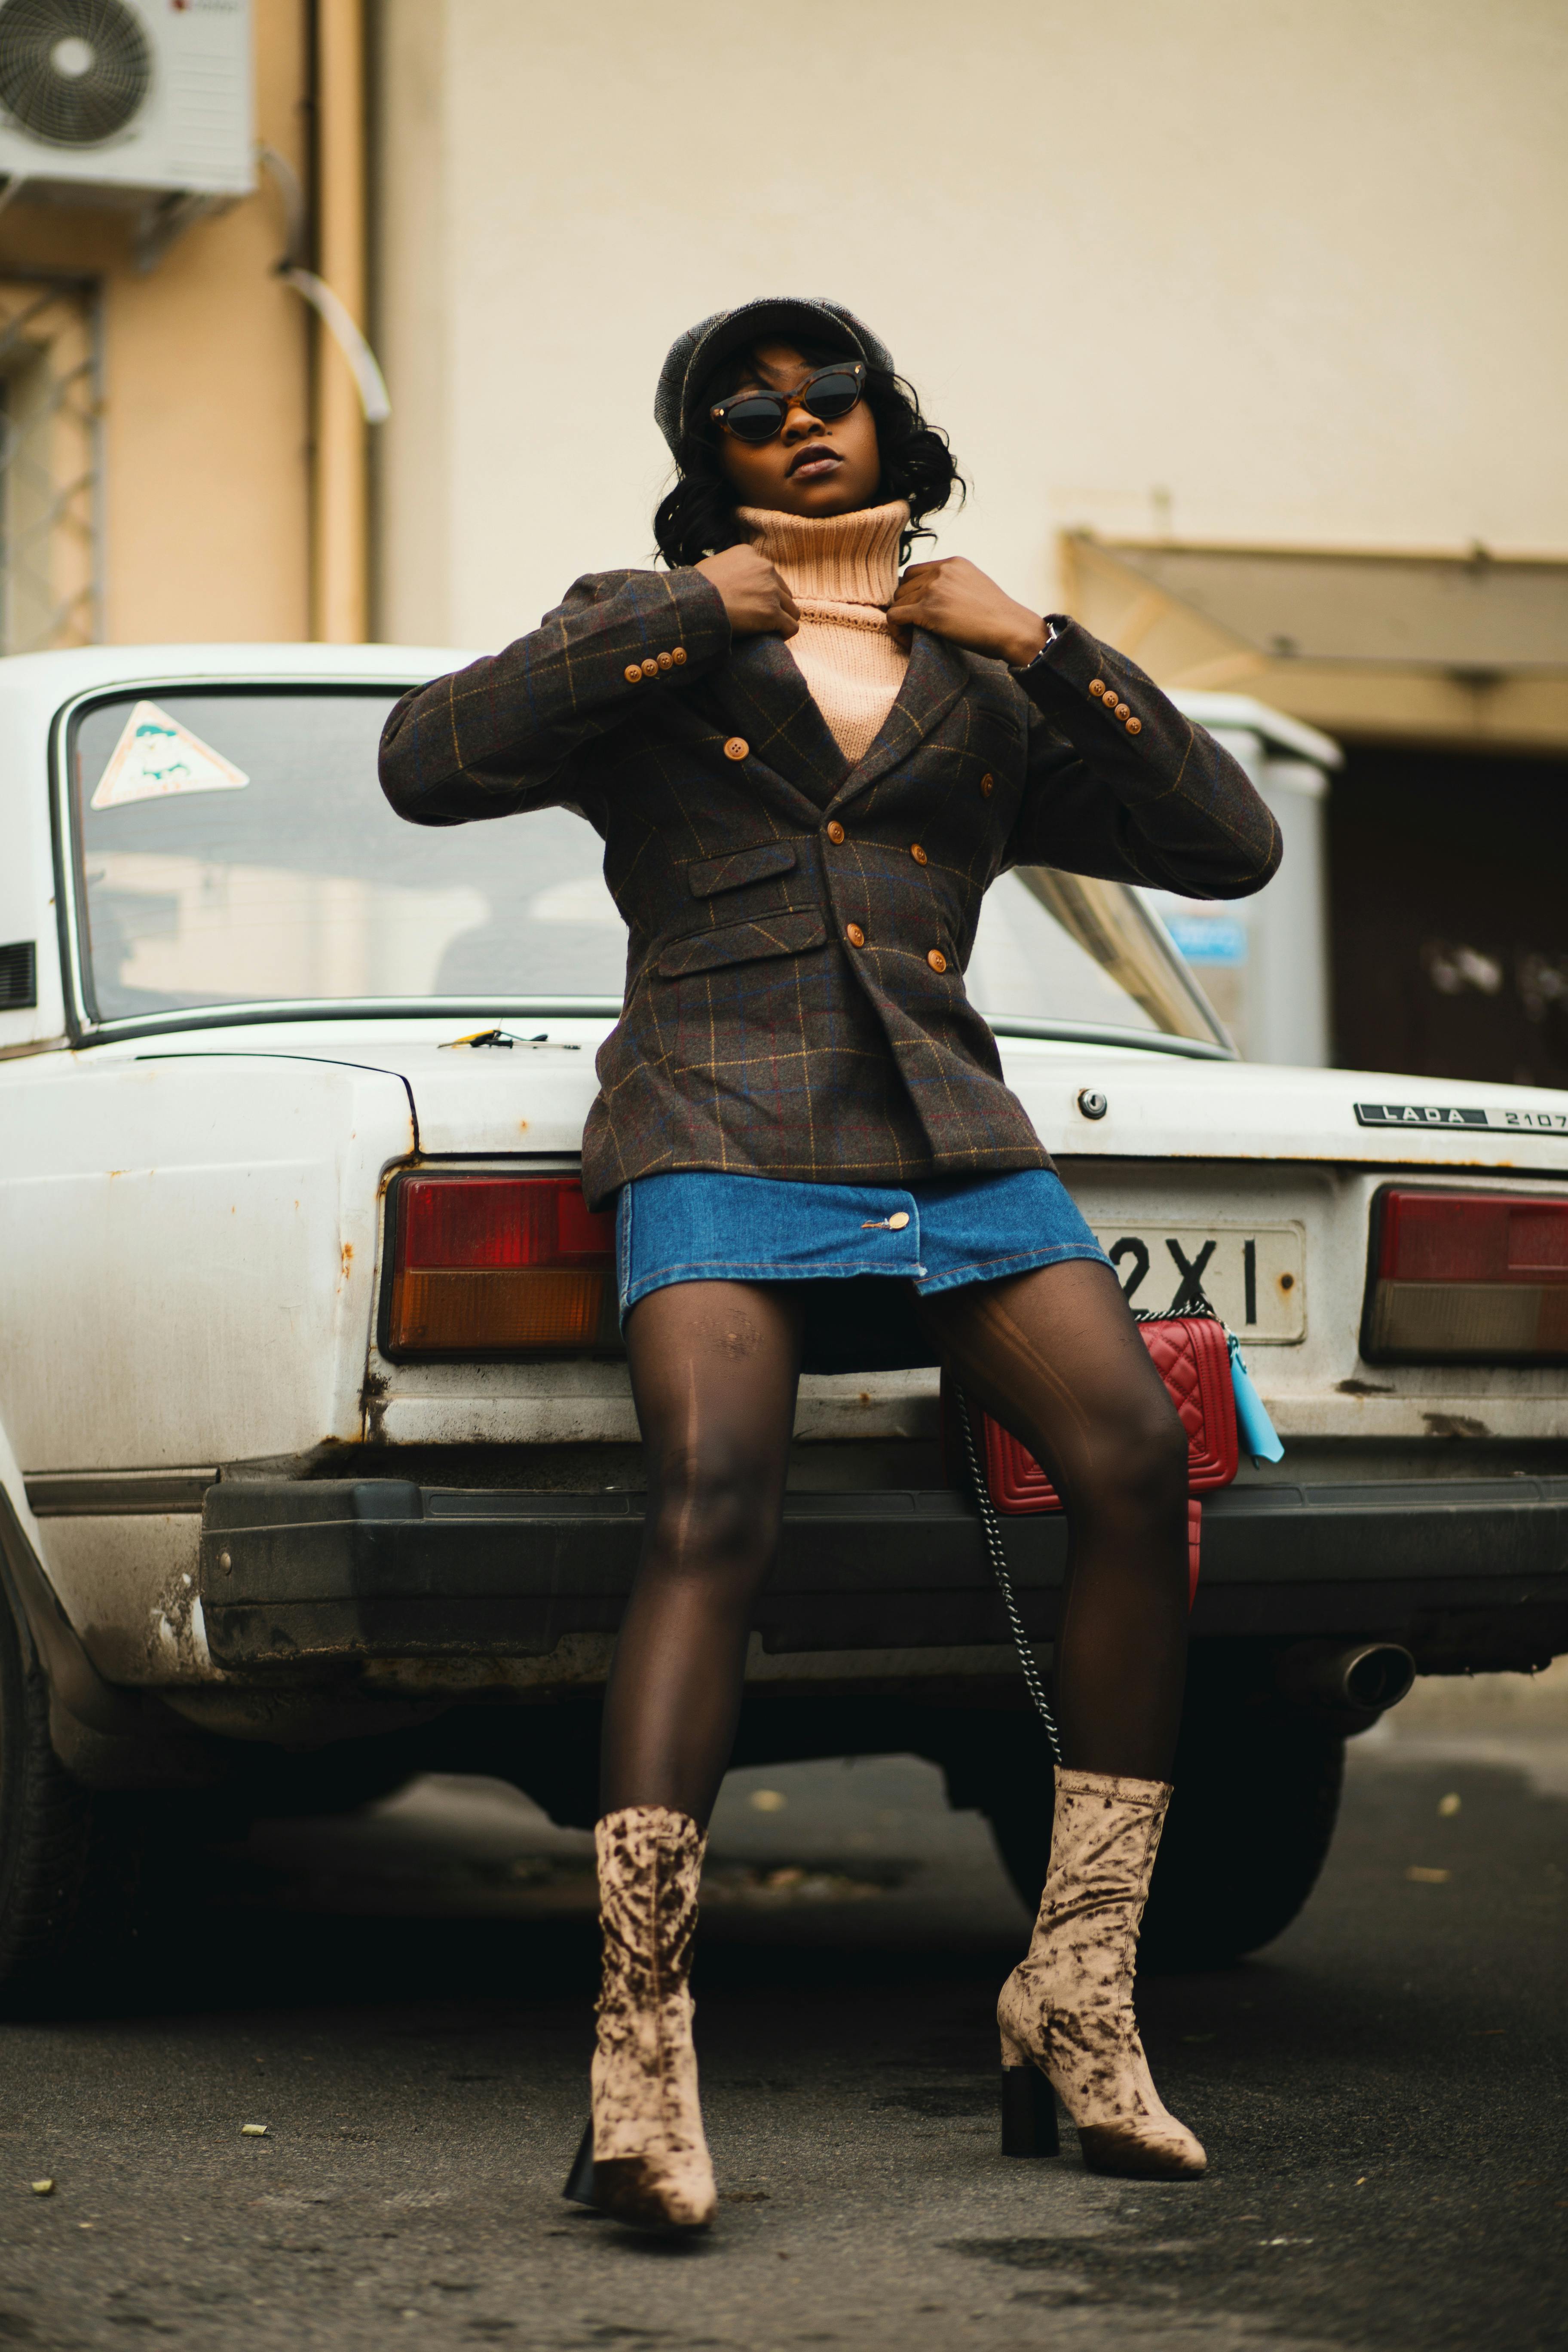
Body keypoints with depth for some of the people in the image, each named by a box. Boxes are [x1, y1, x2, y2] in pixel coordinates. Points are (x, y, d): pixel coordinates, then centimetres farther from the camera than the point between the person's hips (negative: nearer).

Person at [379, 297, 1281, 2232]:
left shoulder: (989, 691, 23)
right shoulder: (644, 633, 17)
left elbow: (1231, 847, 15)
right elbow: (427, 763, 1)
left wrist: (1043, 646, 7)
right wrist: (687, 616, 0)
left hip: (949, 1137, 3)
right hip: (718, 1128, -3)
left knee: (1138, 1461, -20)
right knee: (714, 1505, -27)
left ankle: (1077, 1996, -11)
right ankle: (639, 2062, -33)